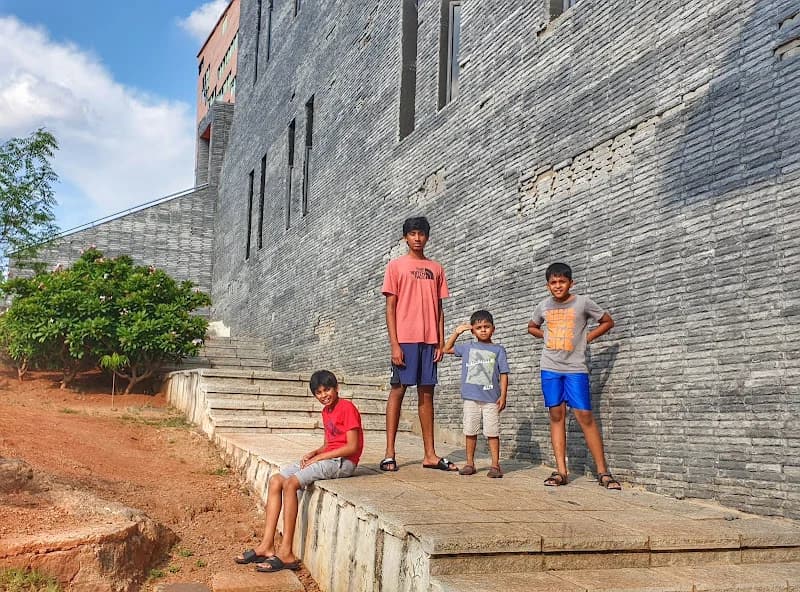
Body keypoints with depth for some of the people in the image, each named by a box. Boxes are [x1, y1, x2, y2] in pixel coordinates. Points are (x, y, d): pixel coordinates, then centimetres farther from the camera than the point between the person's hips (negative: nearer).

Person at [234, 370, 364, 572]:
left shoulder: (347, 408, -10)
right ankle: (267, 546, -9)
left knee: (290, 483, -26)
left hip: (342, 462, -9)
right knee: (275, 481, -6)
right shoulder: (326, 411, 18)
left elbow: (352, 447, -16)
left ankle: (286, 553, -25)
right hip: (325, 458, 9)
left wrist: (319, 456, -14)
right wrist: (313, 453, 0)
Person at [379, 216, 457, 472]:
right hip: (405, 338, -4)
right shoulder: (396, 265, 4)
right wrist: (394, 344, -10)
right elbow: (390, 307, -2)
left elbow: (439, 309, 14)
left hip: (429, 340, 4)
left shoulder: (436, 269, 14)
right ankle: (389, 453, 2)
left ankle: (430, 454, 10)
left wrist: (441, 342, 5)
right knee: (398, 391, -3)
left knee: (427, 393, 6)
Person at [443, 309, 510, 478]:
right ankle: (470, 463, 15)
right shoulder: (468, 348, 10)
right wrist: (457, 332, 10)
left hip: (491, 399, -2)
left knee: (492, 432, -1)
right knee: (470, 431, 7)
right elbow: (447, 349, 20)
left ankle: (495, 465, 5)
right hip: (471, 398, 2)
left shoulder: (498, 350, 3)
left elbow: (503, 374, 1)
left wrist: (503, 395, -7)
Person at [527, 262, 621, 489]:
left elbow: (608, 321, 9)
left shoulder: (582, 302, -3)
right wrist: (547, 336, 8)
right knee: (556, 415, 3)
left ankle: (602, 471, 0)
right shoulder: (544, 306, 7)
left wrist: (587, 337, -1)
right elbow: (532, 327, 25)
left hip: (575, 368, -3)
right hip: (550, 368, 3)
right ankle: (561, 470, 7)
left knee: (584, 415, -7)